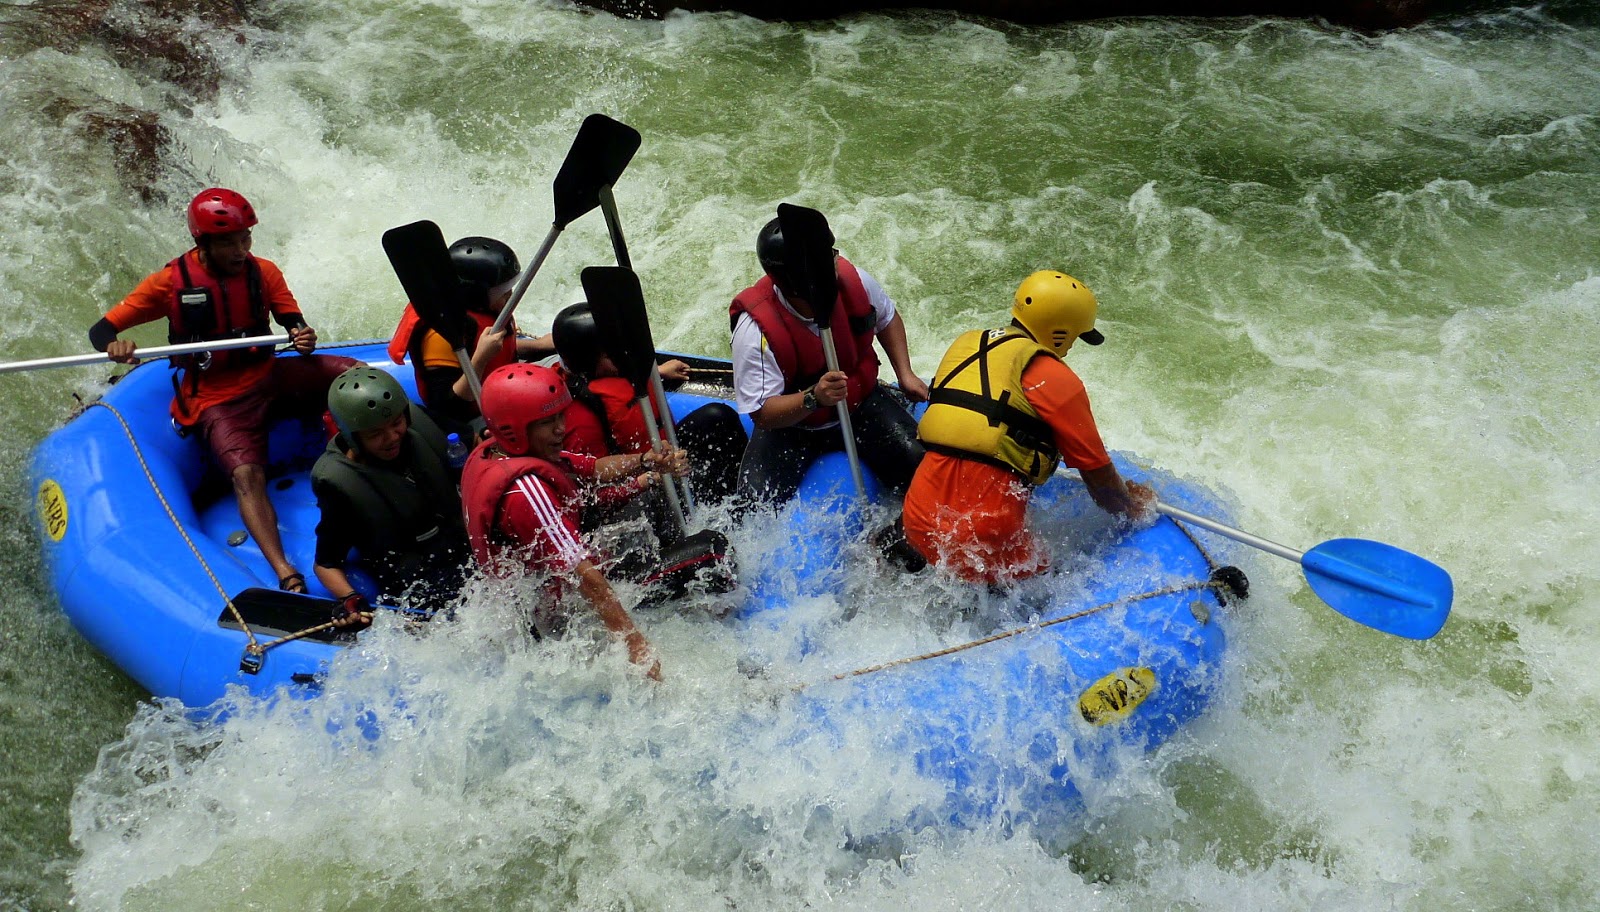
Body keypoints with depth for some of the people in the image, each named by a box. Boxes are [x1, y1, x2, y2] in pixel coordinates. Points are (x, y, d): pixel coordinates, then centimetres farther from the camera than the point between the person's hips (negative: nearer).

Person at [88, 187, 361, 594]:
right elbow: (100, 329, -5)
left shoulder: (263, 272, 1)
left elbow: (294, 323, 3)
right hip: (217, 398, -4)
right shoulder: (170, 282, -8)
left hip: (269, 376, 4)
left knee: (355, 374, -17)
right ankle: (287, 577, -43)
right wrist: (114, 345, -30)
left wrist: (304, 337, -23)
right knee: (246, 475, -29)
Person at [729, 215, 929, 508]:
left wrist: (905, 374, -1)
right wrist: (813, 399, -42)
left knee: (921, 467, -20)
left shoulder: (852, 280, -17)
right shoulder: (756, 329, -30)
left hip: (859, 401, 3)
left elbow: (887, 319, 8)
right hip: (789, 422, -3)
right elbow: (762, 414, -26)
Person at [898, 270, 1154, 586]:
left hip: (917, 525, 7)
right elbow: (1098, 476, -1)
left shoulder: (965, 344, 11)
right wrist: (1134, 508, 21)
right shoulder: (1055, 379, -8)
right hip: (984, 542, -7)